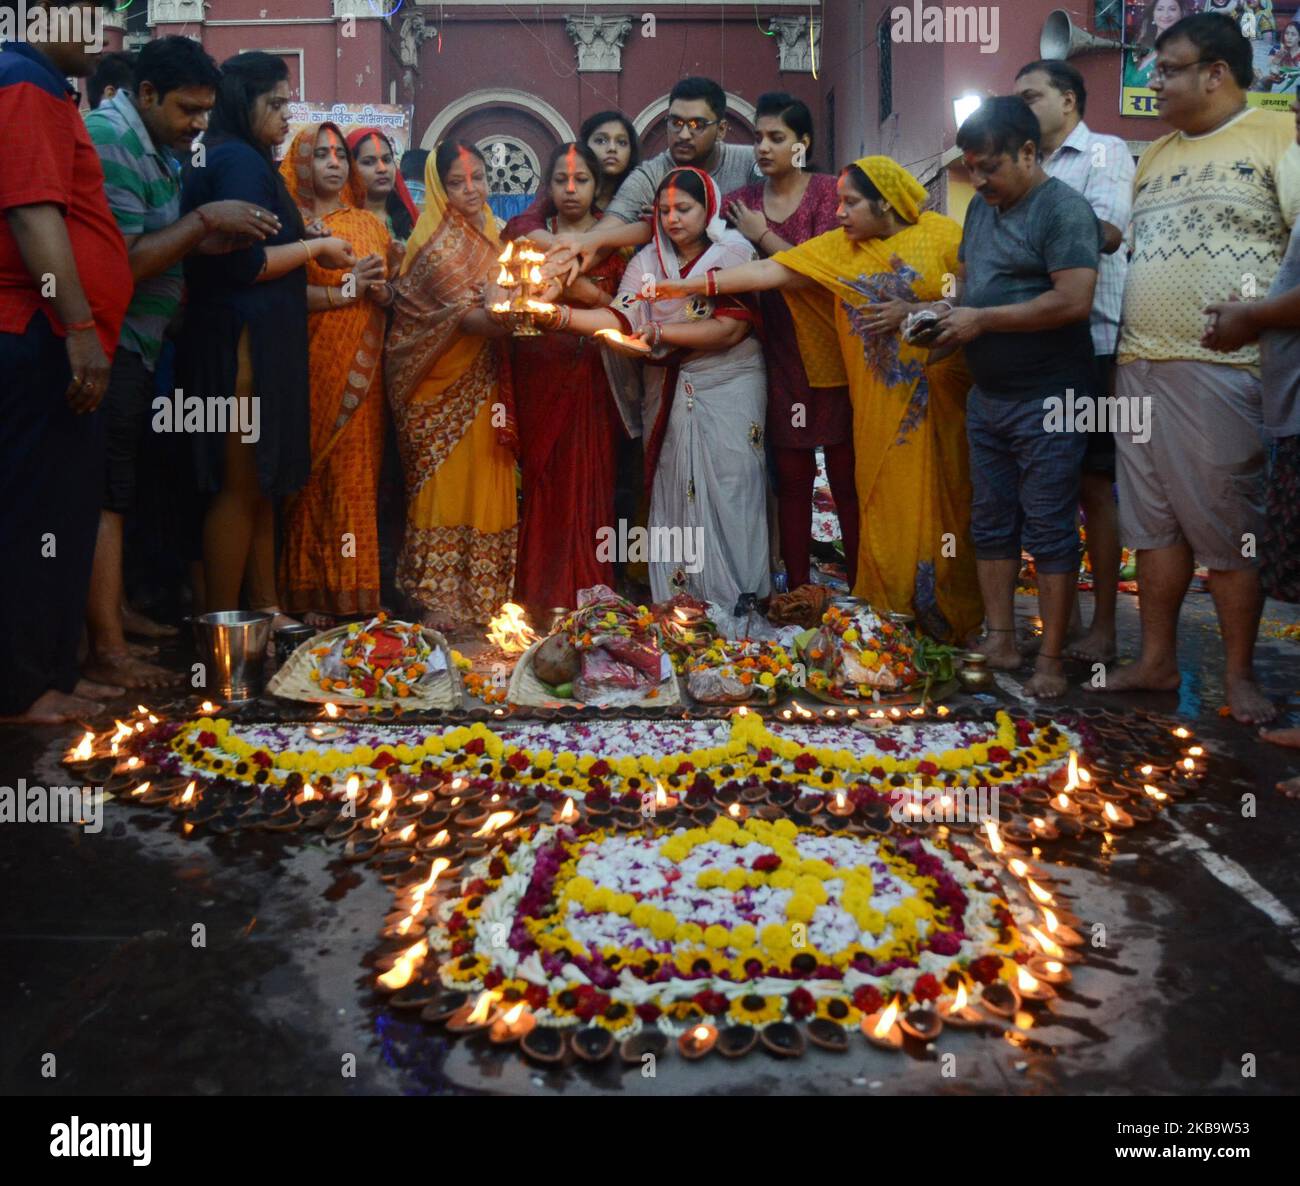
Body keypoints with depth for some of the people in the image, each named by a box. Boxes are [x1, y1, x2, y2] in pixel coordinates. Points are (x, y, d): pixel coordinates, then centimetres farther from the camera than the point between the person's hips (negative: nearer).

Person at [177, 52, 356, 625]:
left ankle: (265, 609, 21)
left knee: (260, 486, 13)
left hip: (257, 343, 10)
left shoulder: (238, 159, 18)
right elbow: (245, 264, -19)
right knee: (240, 486, -5)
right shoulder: (238, 160, -11)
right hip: (242, 345, -10)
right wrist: (315, 246, -7)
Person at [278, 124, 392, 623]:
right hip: (312, 370, -4)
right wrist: (345, 290, -16)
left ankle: (355, 588, 8)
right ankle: (312, 592, 1)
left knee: (358, 475, 2)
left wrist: (381, 291, -4)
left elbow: (390, 292, 18)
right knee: (314, 475, -5)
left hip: (361, 371, 4)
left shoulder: (369, 223, 18)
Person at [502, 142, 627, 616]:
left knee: (588, 483, -4)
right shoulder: (524, 231, 10)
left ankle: (588, 601, 5)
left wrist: (590, 294, -11)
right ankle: (540, 598, 7)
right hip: (538, 376, 0)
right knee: (541, 483, -3)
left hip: (593, 378, 0)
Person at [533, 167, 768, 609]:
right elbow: (621, 317, -4)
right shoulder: (648, 260, 10)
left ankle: (731, 602, 4)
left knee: (727, 493, -6)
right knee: (670, 494, 0)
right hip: (667, 394, 3)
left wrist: (660, 333, -14)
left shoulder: (734, 254, -1)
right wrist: (563, 315, -20)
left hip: (727, 393, -3)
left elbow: (731, 328, -12)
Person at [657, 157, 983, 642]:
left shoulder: (942, 235, -3)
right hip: (878, 407, 4)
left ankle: (947, 624, 14)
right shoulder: (839, 247, 9)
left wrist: (914, 311, -14)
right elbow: (771, 271, 3)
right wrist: (695, 285, -3)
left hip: (937, 400, -4)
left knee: (937, 508, 1)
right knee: (884, 512, 4)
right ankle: (891, 620, 15)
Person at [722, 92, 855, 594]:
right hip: (778, 356, 3)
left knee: (846, 474, 2)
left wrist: (762, 237, -10)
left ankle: (860, 587, 10)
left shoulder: (829, 191, -2)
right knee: (791, 478, 7)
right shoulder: (740, 202, 8)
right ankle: (796, 589, 15)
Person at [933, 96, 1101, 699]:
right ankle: (1000, 641, 21)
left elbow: (1073, 302, -22)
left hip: (1046, 401, -8)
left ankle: (1050, 660, 5)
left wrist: (982, 319, -17)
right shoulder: (982, 207, 13)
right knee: (991, 523, 12)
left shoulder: (1063, 209, -12)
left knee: (1049, 530, -2)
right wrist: (949, 317, 1)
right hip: (987, 396, 8)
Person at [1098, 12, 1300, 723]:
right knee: (1154, 523, 10)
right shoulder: (1155, 157, 19)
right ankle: (1157, 661, 20)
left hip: (1222, 369, -6)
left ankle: (1240, 675, 10)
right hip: (1141, 366, 7)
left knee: (1229, 529, -1)